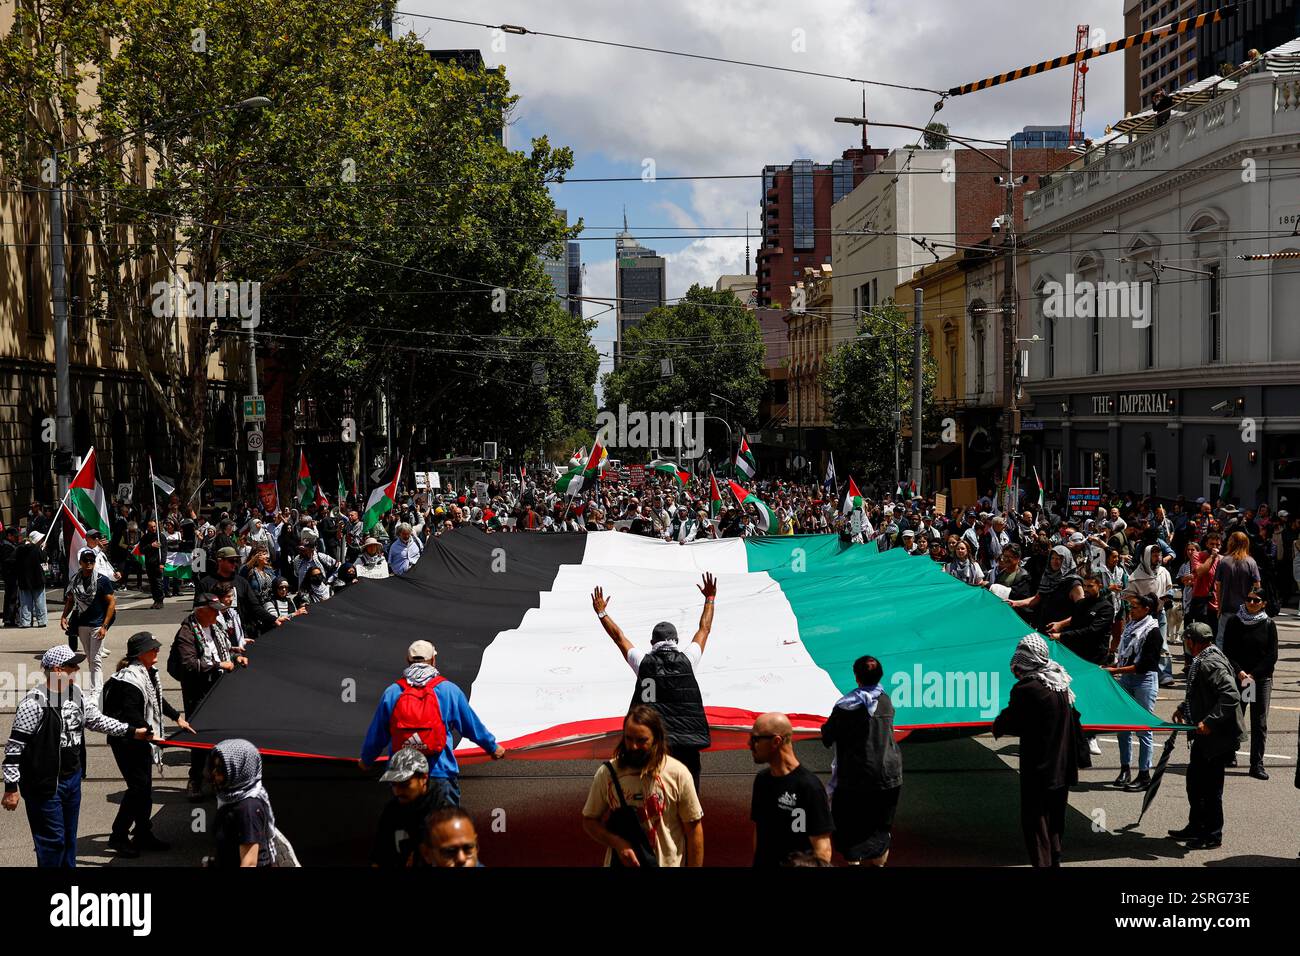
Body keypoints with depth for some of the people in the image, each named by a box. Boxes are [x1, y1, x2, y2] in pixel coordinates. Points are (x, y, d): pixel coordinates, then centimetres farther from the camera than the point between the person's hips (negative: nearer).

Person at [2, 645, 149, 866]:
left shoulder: (77, 695, 3)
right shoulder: (35, 703, -20)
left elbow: (98, 720, 20)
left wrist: (132, 731, 17)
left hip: (73, 778, 8)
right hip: (45, 783, -8)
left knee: (69, 837, 19)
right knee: (52, 839, 0)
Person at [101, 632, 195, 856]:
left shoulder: (147, 673, 10)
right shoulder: (131, 679, -22)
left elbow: (157, 699, 26)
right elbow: (130, 713, -27)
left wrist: (177, 717, 28)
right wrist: (149, 731, -26)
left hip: (141, 740, 10)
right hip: (127, 742, -10)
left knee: (145, 787, 14)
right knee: (138, 787, -8)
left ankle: (144, 835, 23)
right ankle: (118, 836, 3)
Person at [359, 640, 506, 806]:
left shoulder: (391, 693, 2)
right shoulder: (448, 690, -2)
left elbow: (376, 736, 11)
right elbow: (473, 727, 7)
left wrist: (366, 760, 29)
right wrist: (493, 747, 25)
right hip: (441, 773, -2)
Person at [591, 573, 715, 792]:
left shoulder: (644, 663, 2)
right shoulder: (686, 660, 3)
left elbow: (618, 636, 15)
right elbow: (704, 628, 15)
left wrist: (601, 612, 27)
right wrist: (710, 599, 28)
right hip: (687, 743, 0)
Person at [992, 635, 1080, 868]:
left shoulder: (1026, 689, -23)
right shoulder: (1060, 682, 2)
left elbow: (1008, 724, -15)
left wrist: (997, 726, 8)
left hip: (1038, 769, -8)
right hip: (1061, 766, 8)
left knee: (1035, 819, 1)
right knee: (1054, 817, 20)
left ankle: (1042, 862, 2)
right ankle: (1055, 858, 31)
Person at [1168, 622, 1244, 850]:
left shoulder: (1210, 664, -22)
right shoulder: (1202, 661, 10)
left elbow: (1231, 696, -30)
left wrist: (1209, 722, -31)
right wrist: (1183, 709, 17)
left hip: (1218, 737, -11)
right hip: (1205, 736, 11)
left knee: (1211, 787, 0)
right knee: (1195, 780, 20)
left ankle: (1213, 836, 11)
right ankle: (1196, 827, 33)